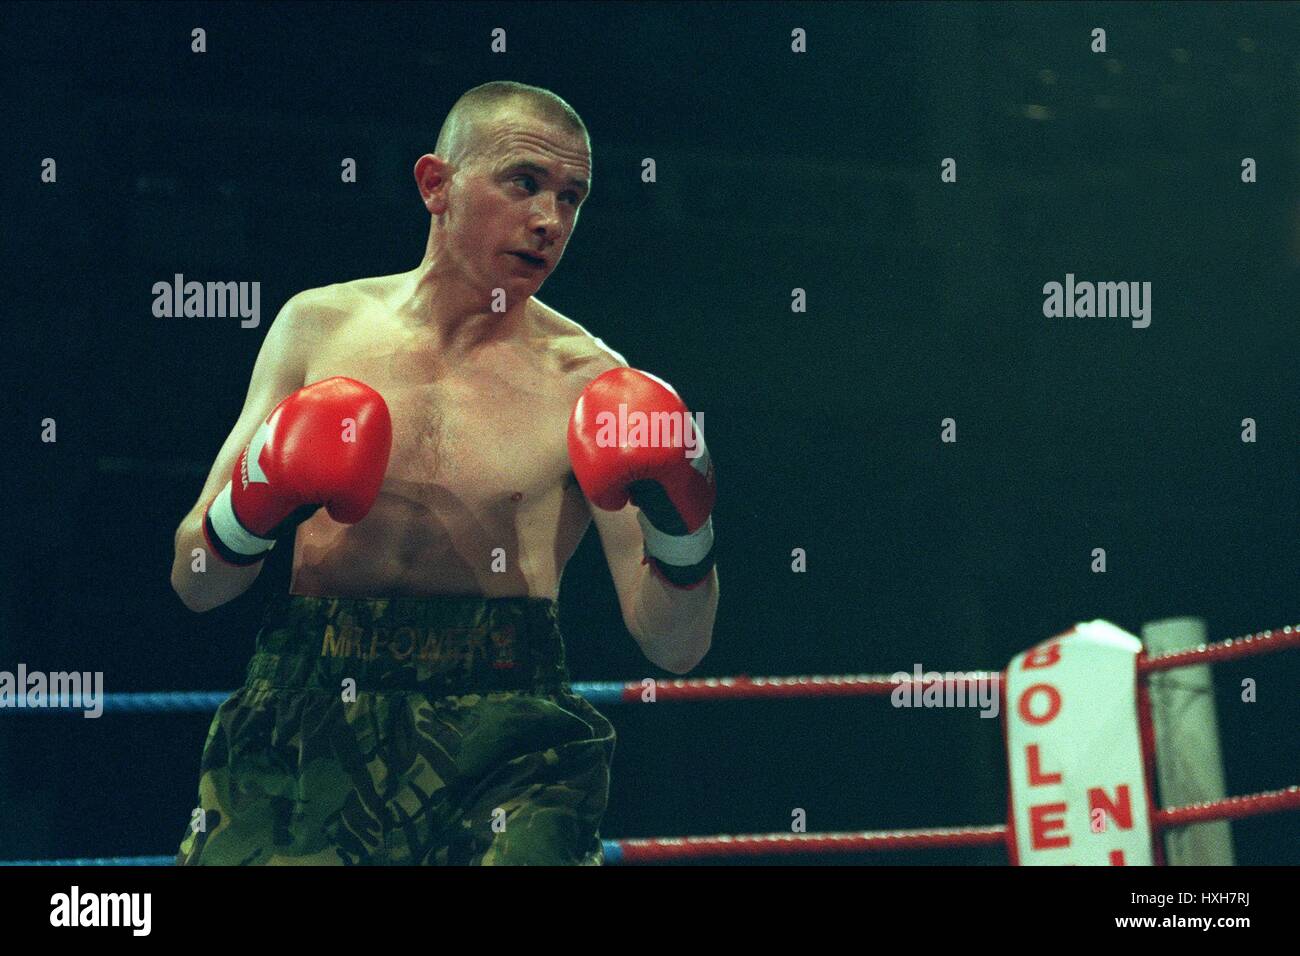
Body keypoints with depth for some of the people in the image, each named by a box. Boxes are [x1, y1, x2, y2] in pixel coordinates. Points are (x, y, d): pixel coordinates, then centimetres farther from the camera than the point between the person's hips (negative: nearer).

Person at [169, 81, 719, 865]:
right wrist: (257, 504, -10)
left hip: (502, 740, -2)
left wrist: (681, 525, -17)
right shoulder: (321, 325, 8)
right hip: (307, 722, 2)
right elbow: (196, 585, 9)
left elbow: (675, 646, 0)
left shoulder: (587, 381, 2)